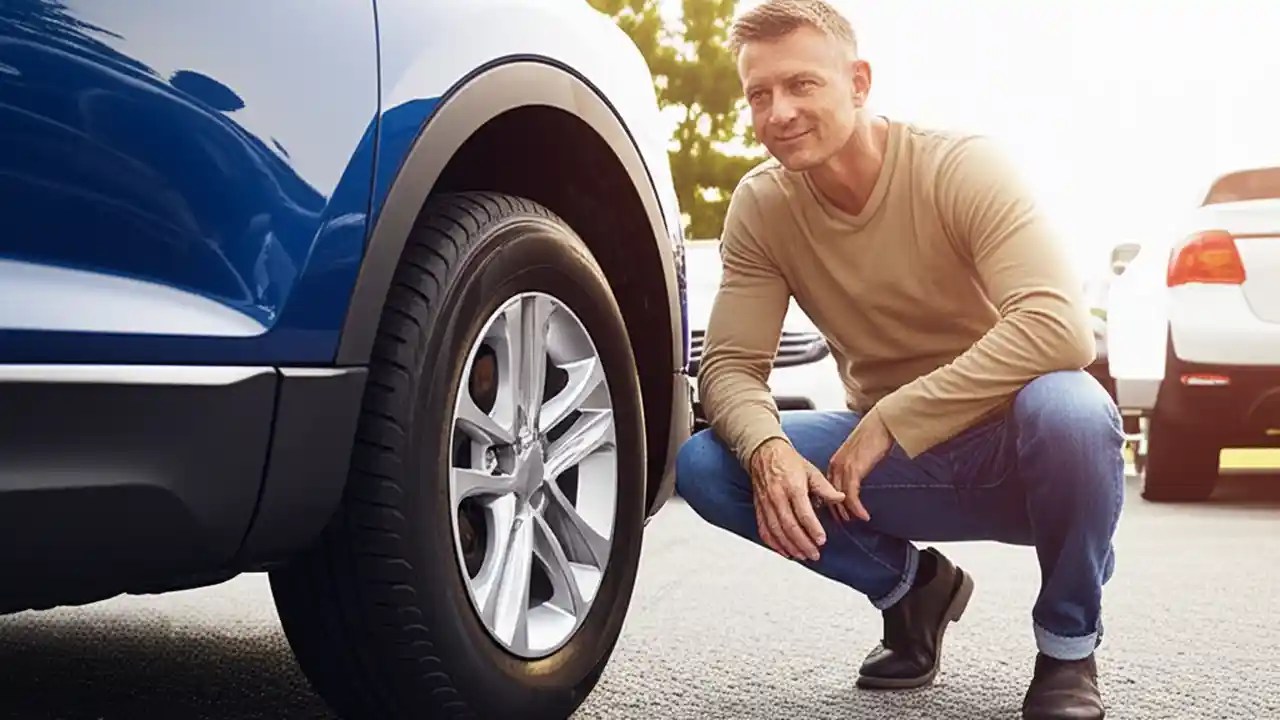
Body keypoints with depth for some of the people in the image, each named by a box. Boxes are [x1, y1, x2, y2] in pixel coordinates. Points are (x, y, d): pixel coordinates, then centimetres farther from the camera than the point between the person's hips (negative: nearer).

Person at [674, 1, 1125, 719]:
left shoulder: (962, 165, -20)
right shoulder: (761, 206, -7)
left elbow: (1058, 326, -32)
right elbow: (731, 365, -8)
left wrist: (890, 419, -32)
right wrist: (765, 449, -31)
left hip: (1017, 453, -4)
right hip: (890, 461, 4)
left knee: (1068, 406, -39)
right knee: (704, 464, -18)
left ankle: (1069, 645, -9)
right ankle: (911, 585, 7)